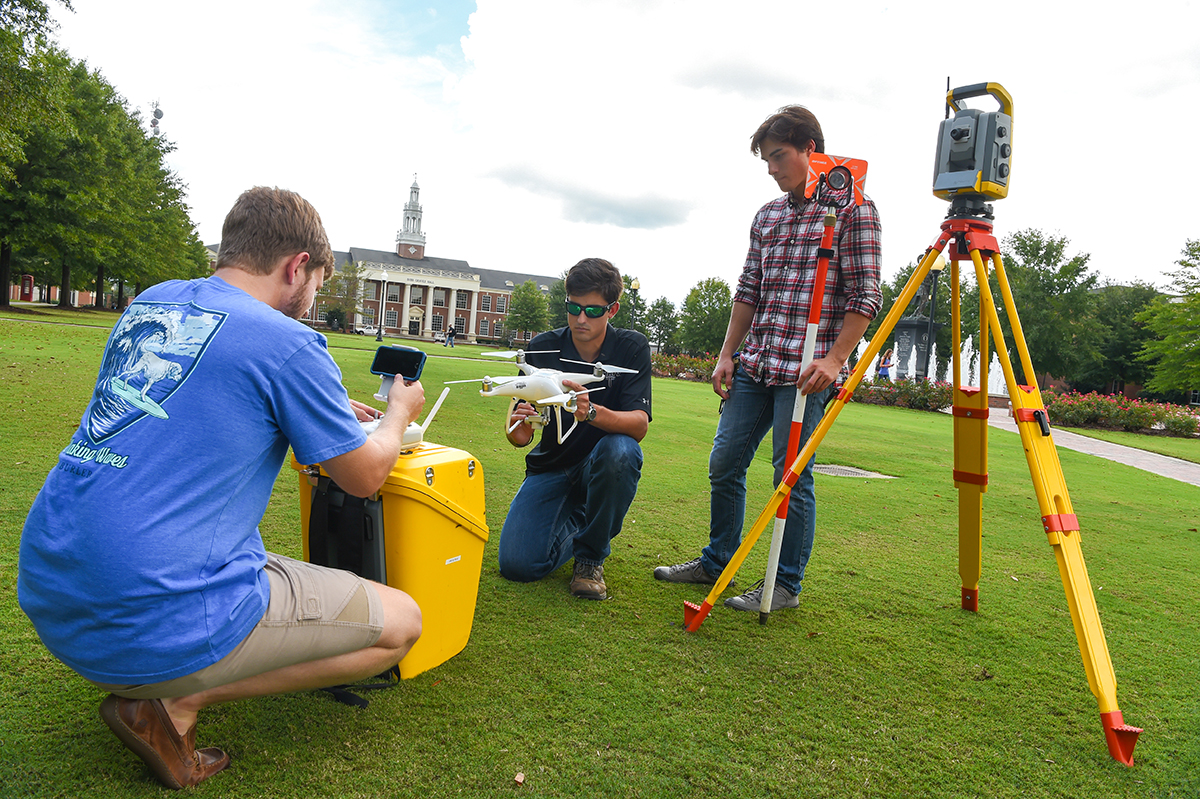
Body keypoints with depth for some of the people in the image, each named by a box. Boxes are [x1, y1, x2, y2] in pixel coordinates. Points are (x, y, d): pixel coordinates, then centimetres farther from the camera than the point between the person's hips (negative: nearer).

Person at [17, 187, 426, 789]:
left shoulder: (148, 304, 11)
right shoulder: (286, 344, -12)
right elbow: (363, 477, -1)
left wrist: (333, 413, 29)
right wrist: (399, 413, 19)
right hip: (155, 621, -9)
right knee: (400, 623, 3)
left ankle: (161, 688, 14)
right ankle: (176, 701, -2)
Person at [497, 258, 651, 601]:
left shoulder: (631, 348, -12)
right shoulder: (542, 348, -9)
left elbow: (639, 424, -24)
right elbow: (520, 435, -11)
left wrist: (591, 412, -44)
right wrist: (517, 430, -36)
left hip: (601, 467, -1)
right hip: (552, 466, 2)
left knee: (621, 451, -37)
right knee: (517, 564, -17)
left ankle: (590, 557, -12)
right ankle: (575, 521, 18)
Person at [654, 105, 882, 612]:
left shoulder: (853, 208, -3)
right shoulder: (767, 216, 16)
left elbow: (865, 296, -9)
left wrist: (833, 360, -18)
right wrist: (727, 354, 10)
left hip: (807, 370, -7)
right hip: (754, 362, 7)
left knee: (792, 477, -2)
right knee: (724, 464, 10)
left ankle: (786, 585, 14)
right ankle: (716, 562, 27)